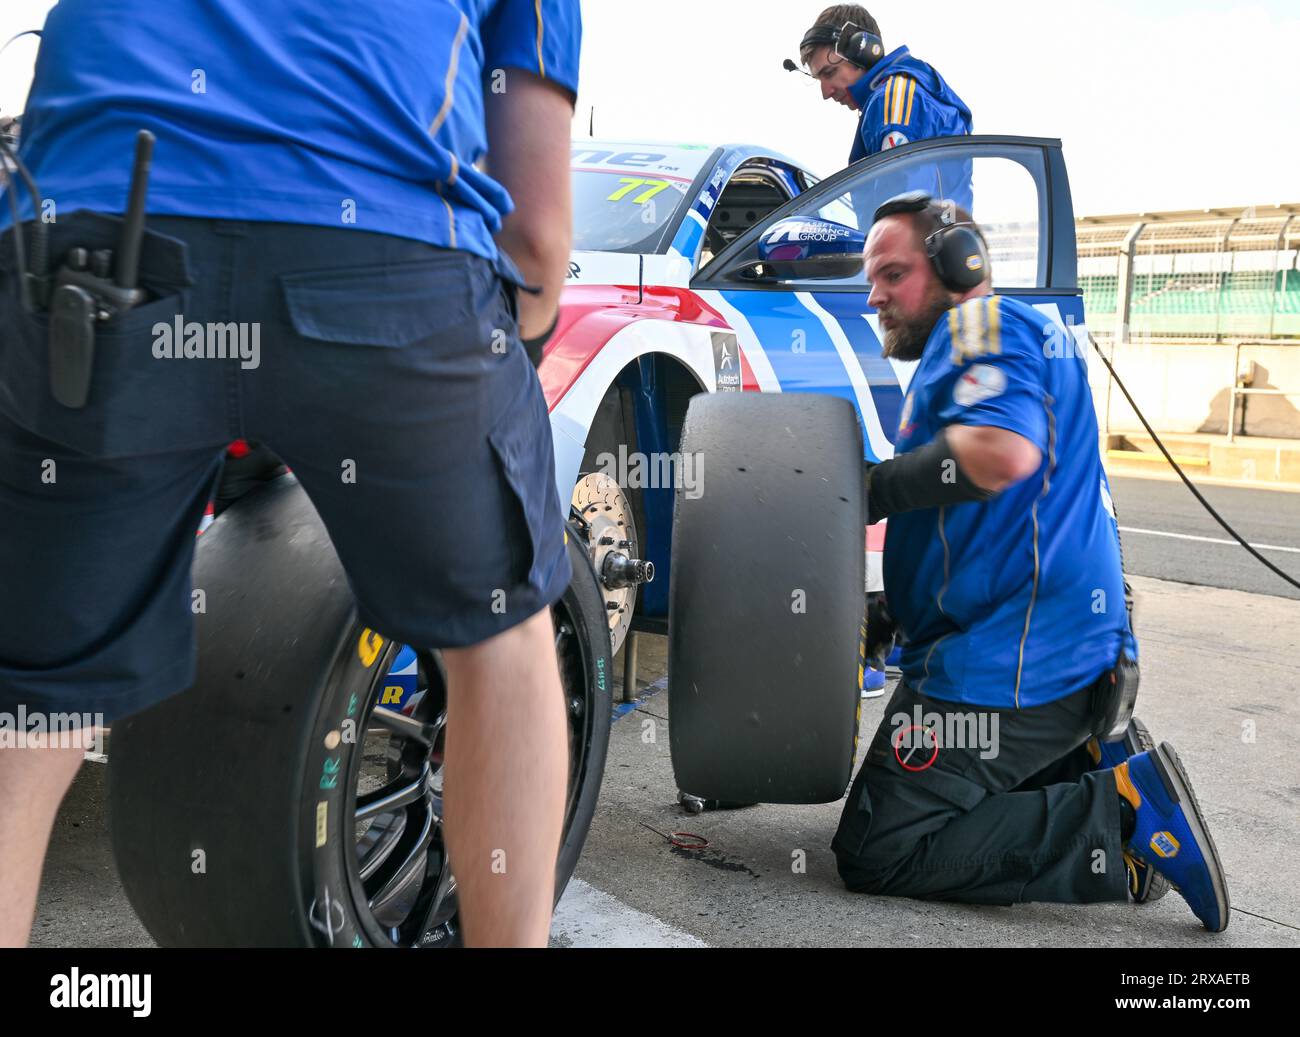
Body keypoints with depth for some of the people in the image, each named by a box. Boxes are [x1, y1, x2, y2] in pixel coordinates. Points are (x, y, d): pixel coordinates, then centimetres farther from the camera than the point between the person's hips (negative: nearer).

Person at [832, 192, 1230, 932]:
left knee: (875, 853, -9)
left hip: (1008, 668, -11)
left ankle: (1121, 817, -13)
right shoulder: (1000, 338, 25)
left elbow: (1001, 451, -29)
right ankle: (1098, 771, 6)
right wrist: (900, 610, 20)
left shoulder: (982, 322, -7)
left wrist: (871, 490, -16)